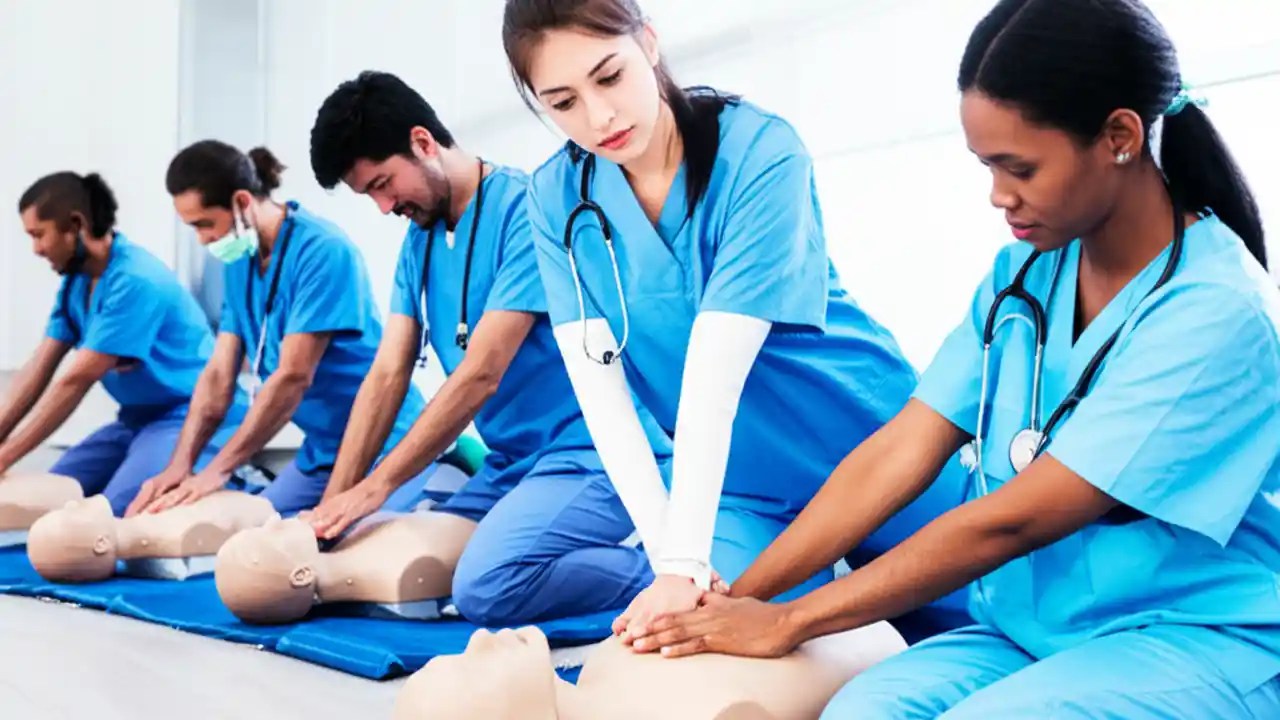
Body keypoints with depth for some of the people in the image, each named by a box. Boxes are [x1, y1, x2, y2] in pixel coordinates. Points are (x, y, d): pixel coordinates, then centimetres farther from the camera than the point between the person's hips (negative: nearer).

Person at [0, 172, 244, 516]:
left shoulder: (135, 280, -22)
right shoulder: (76, 282, 6)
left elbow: (76, 381, -22)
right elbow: (39, 369, 4)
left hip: (188, 419, -9)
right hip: (137, 418, 9)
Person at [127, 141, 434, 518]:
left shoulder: (322, 251, -21)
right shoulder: (239, 262, 4)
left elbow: (293, 377, -25)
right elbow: (219, 374, 2)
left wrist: (217, 471, -24)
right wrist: (180, 464, -11)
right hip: (321, 450, 8)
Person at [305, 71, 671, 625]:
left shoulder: (525, 208, -16)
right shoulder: (420, 240, 11)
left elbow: (481, 375, -20)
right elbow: (387, 375, 8)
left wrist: (376, 486, -14)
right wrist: (335, 500, -2)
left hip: (587, 452, -10)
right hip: (512, 461, 10)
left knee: (485, 586, -29)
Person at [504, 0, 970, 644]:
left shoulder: (761, 151, -22)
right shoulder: (557, 197, -9)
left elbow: (714, 370, -30)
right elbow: (595, 379, -16)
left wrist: (686, 564, -34)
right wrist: (670, 556, -25)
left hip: (865, 449, -2)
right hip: (731, 480, 3)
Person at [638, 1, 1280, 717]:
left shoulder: (1218, 312, -18)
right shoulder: (1022, 275, 4)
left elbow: (1007, 523, -20)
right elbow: (894, 457, -3)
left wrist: (787, 622, -15)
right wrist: (735, 600, -9)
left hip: (1203, 645, -4)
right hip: (1037, 631, 4)